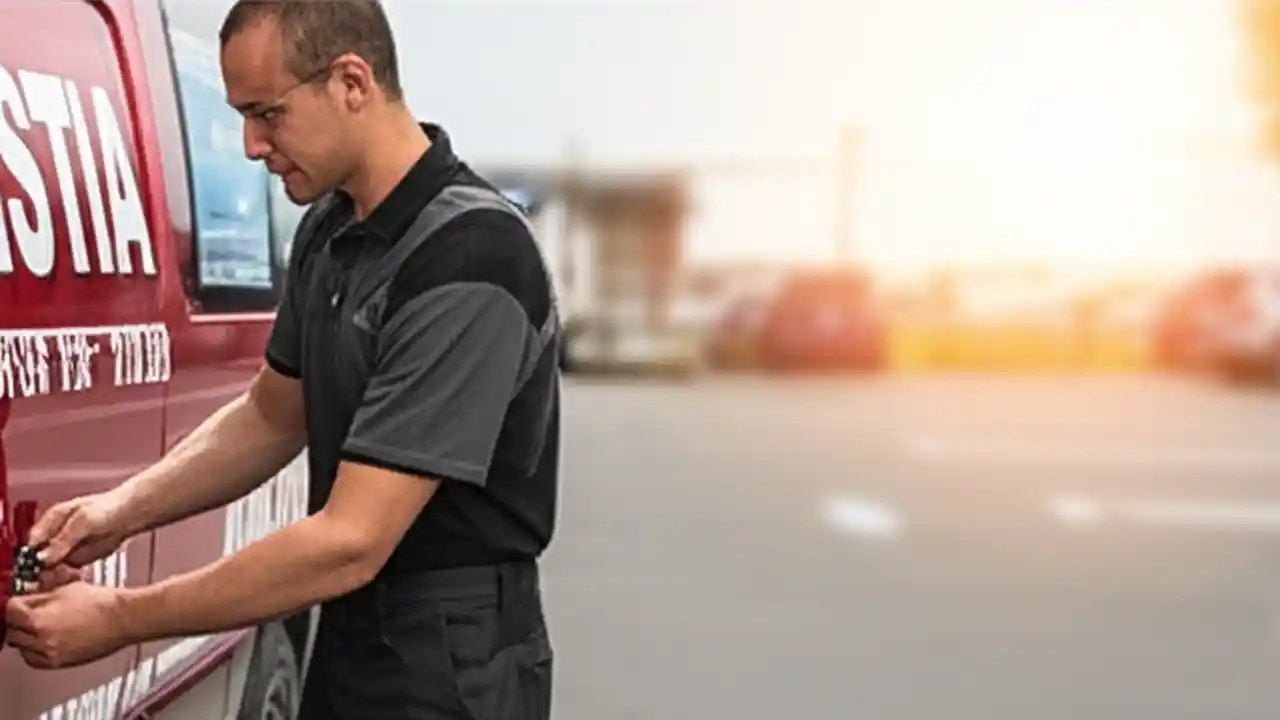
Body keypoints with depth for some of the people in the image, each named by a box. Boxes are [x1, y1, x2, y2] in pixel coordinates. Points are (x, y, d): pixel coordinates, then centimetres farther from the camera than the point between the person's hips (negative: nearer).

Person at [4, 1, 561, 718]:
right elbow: (271, 416, 15)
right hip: (347, 643, 8)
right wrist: (125, 509, -2)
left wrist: (120, 619, -22)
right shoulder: (329, 229, 2)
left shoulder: (469, 260, -26)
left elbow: (351, 543, -28)